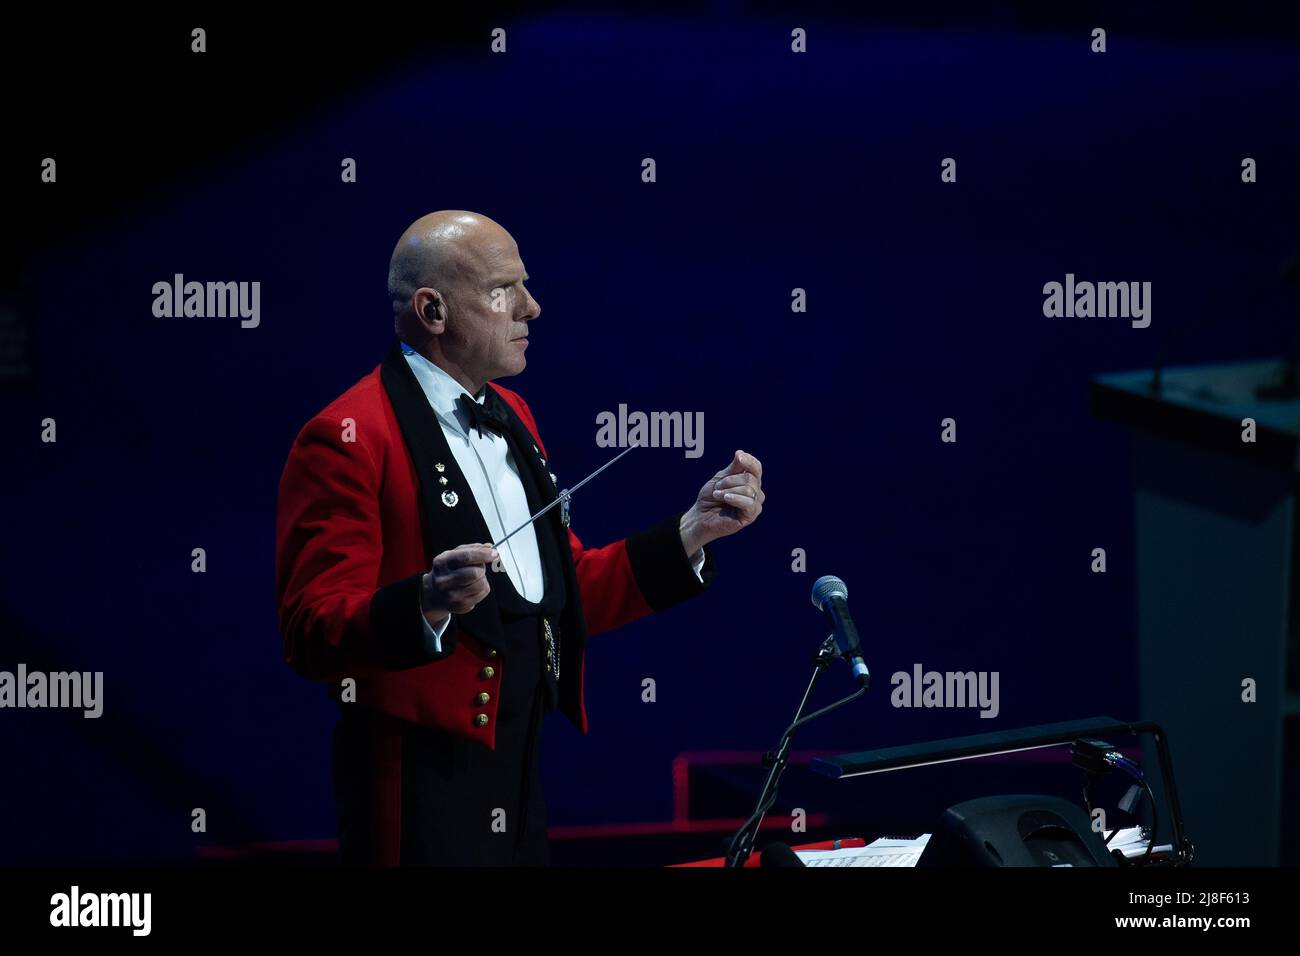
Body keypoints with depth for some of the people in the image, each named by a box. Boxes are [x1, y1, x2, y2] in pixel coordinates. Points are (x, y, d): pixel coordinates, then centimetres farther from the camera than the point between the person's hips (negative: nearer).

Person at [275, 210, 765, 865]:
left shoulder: (511, 418, 15)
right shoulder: (346, 439, -12)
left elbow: (572, 594, 19)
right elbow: (312, 637, -17)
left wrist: (693, 529, 8)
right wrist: (425, 605, -34)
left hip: (526, 777, 8)